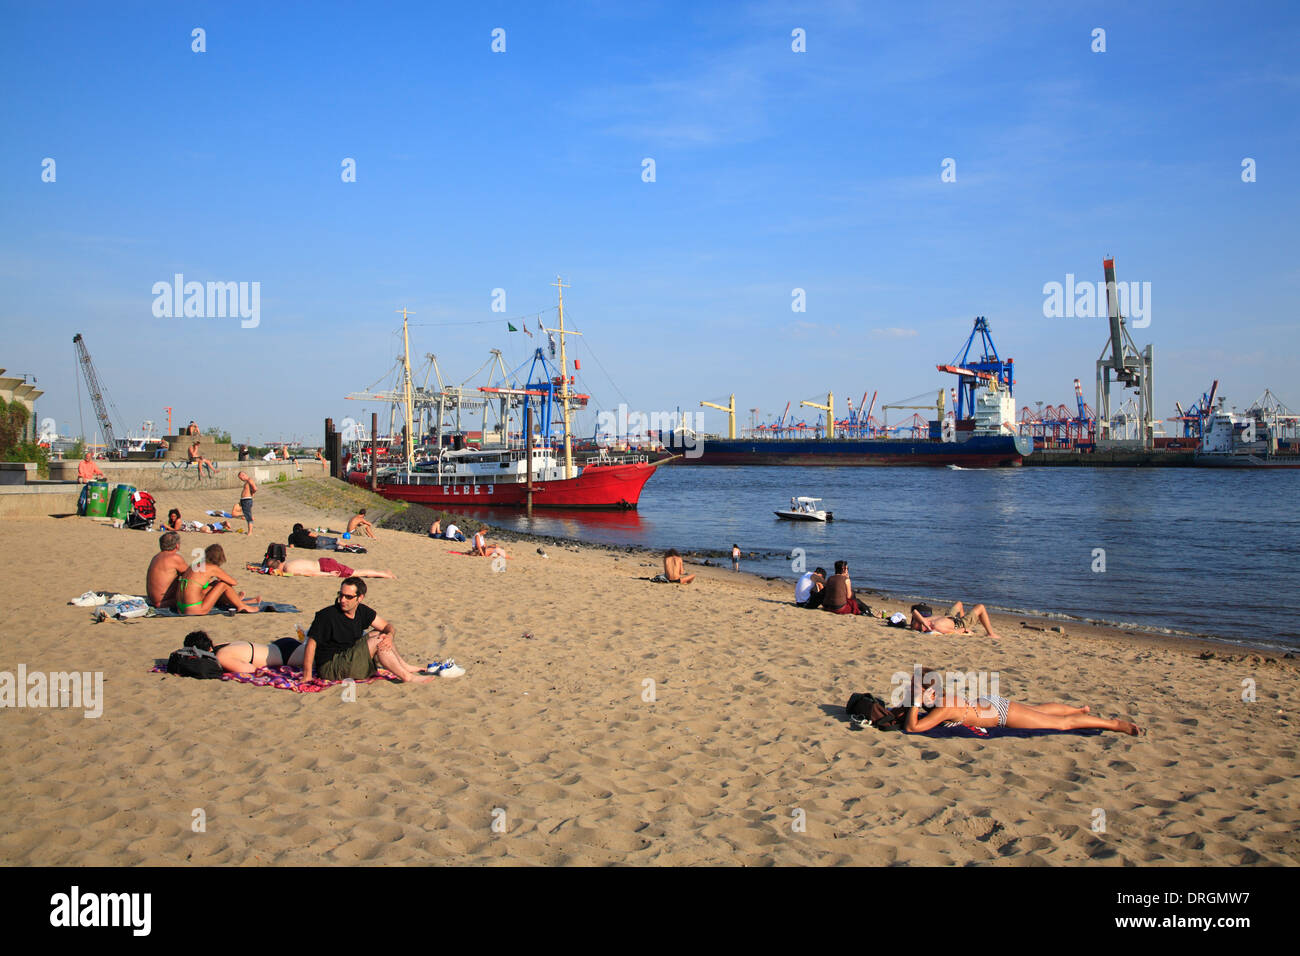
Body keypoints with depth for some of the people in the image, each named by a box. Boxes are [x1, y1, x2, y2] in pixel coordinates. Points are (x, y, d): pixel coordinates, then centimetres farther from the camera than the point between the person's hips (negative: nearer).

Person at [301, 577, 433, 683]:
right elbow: (312, 642, -20)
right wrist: (307, 676, -27)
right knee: (376, 641, -19)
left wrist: (389, 636, -16)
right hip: (329, 668, -8)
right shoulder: (326, 616, -16)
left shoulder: (362, 611, 3)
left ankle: (405, 667, 8)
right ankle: (407, 677, -14)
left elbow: (388, 627, 9)